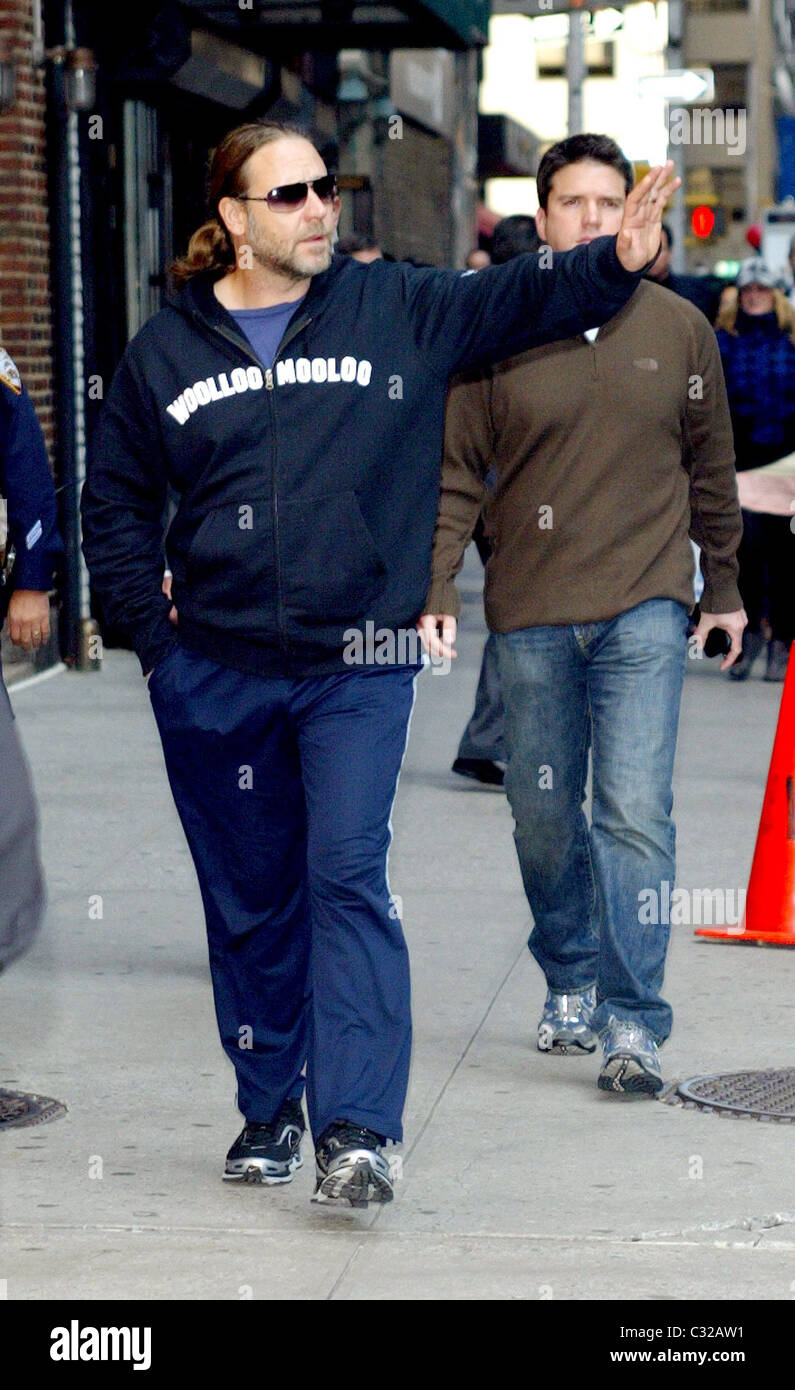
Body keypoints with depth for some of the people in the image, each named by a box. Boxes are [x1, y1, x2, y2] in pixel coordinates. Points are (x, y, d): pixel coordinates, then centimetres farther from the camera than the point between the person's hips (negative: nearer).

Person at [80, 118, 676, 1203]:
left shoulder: (398, 311, 4)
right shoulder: (166, 349, 7)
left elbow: (519, 301, 2)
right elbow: (116, 502, 15)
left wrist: (615, 262, -17)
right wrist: (153, 630, 6)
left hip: (358, 670, -2)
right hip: (213, 676, 2)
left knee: (348, 877, -14)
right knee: (249, 897, 10)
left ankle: (355, 1128, -16)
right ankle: (268, 1109, 25)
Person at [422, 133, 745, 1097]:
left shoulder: (678, 331, 5)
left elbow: (710, 470, 15)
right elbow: (454, 476, 2)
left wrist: (724, 589, 18)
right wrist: (436, 594, -7)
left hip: (643, 610, -1)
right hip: (529, 617, 1)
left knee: (635, 815, -10)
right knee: (543, 818, 10)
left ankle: (631, 1023, -8)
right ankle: (570, 983, 30)